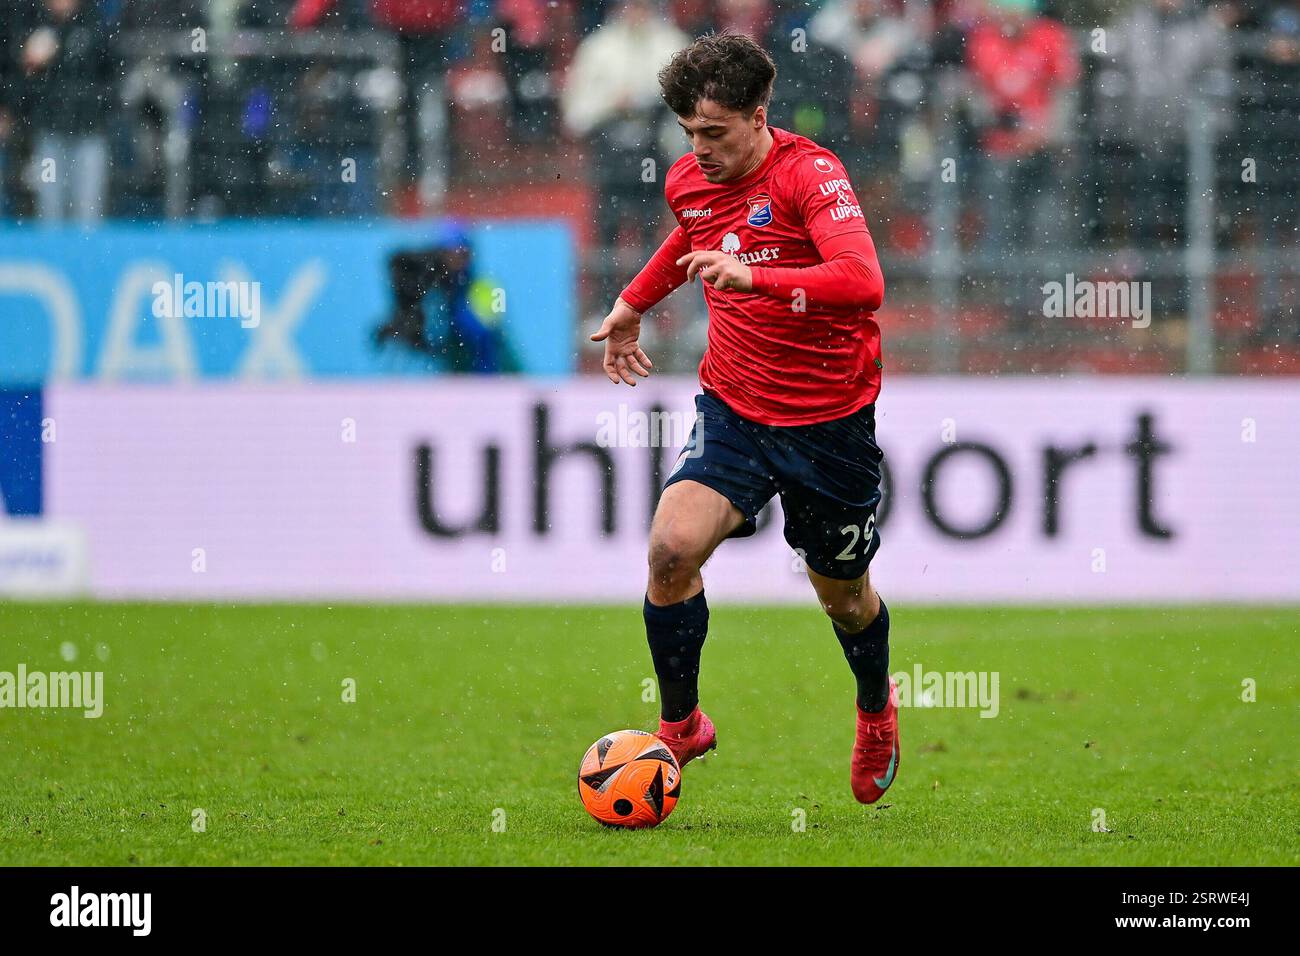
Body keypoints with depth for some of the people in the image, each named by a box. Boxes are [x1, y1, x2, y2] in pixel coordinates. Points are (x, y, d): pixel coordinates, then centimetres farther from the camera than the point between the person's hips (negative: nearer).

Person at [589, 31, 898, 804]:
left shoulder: (810, 174, -20)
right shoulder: (690, 181, 0)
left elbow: (864, 282, -35)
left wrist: (757, 277, -45)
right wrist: (635, 305, 32)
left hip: (830, 418, -4)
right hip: (733, 409, 4)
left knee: (843, 594, 13)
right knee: (673, 547, -21)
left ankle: (876, 711, 47)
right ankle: (681, 727, -2)